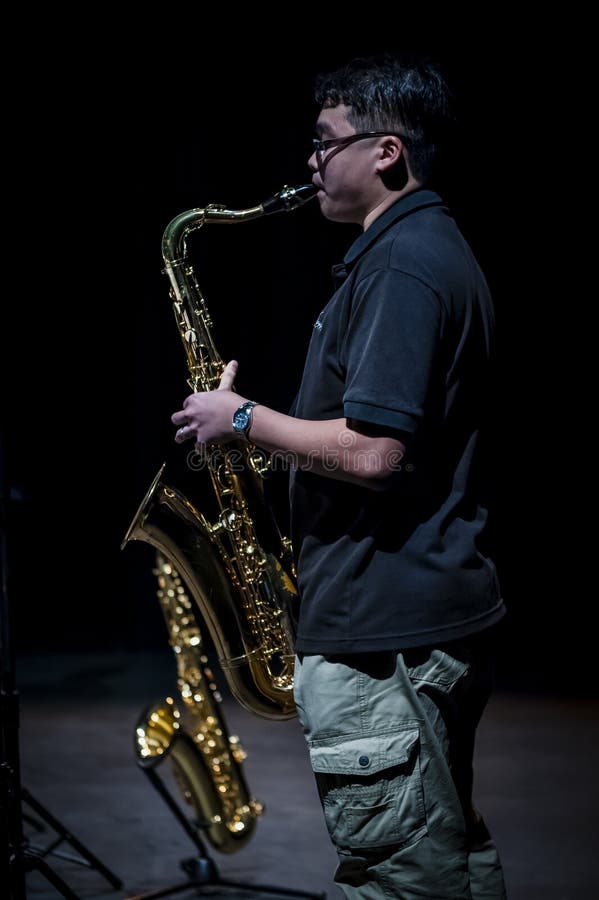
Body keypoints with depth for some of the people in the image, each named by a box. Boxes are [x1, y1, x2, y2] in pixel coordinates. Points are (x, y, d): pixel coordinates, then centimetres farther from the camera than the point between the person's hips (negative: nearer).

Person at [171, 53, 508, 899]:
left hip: (384, 633, -11)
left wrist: (245, 419, -12)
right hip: (435, 609, 11)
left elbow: (372, 453, -25)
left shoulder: (403, 266, -17)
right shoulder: (435, 248, 17)